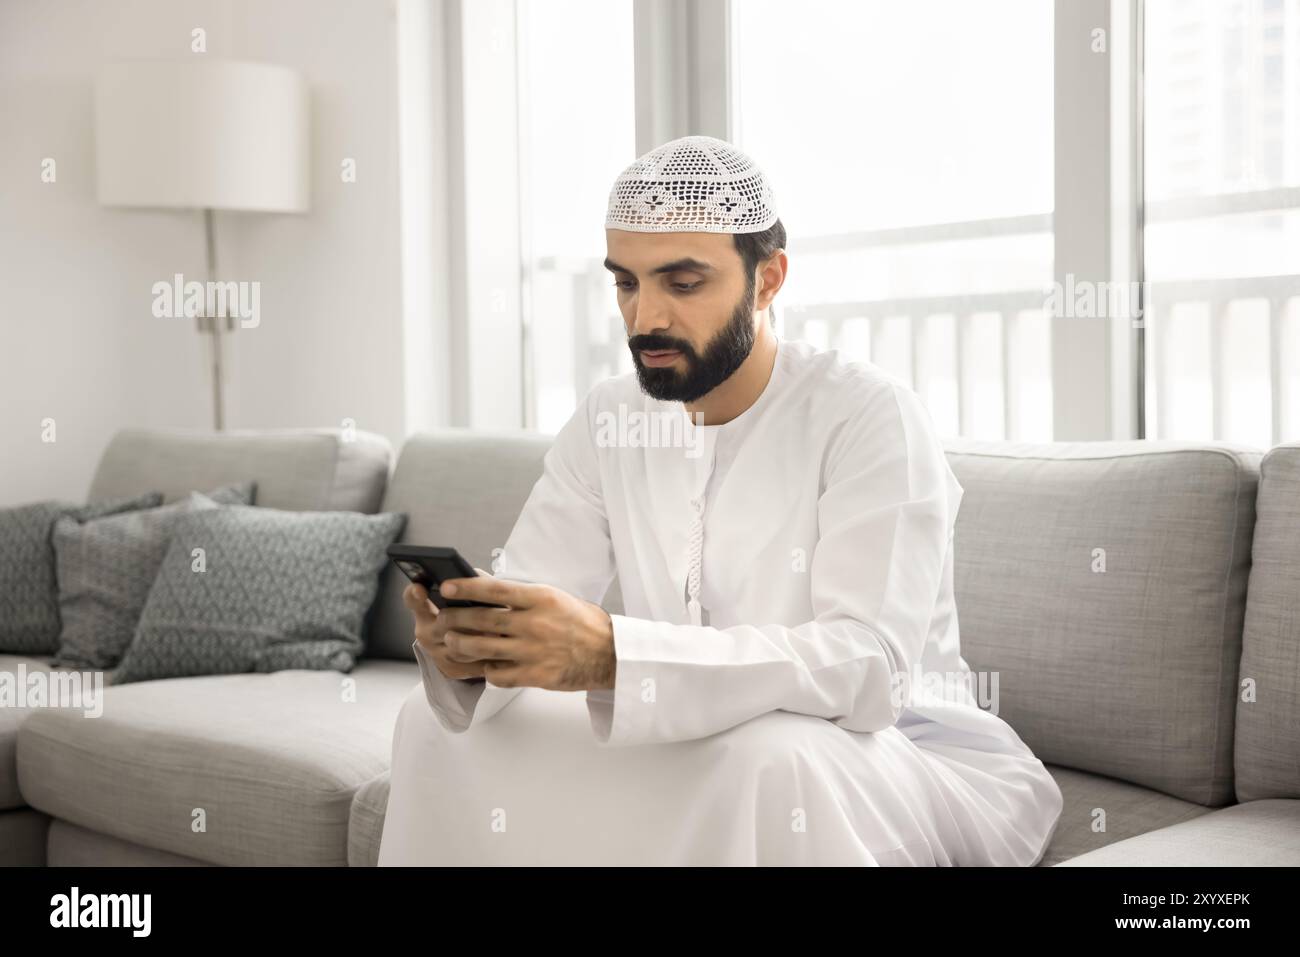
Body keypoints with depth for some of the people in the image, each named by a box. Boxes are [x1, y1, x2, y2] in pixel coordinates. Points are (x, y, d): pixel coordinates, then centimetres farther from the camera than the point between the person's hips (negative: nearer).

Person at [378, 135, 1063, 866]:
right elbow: (528, 594, -4)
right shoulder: (608, 420, 1)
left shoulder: (869, 415, -19)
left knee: (768, 761, -38)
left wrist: (609, 653, -42)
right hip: (702, 745, 6)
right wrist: (470, 640, -30)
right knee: (441, 722, -6)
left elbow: (867, 665, -30)